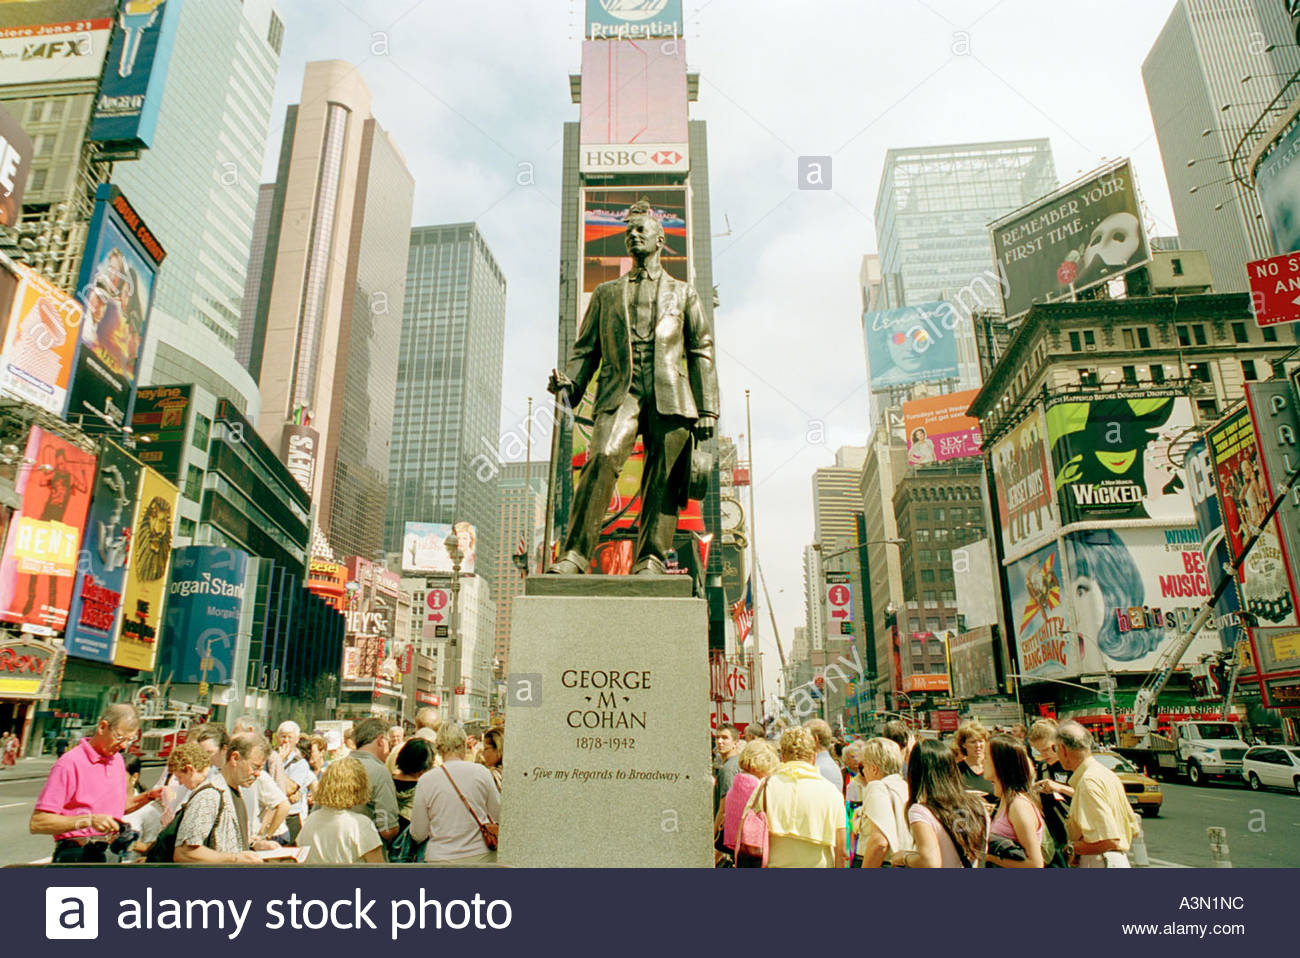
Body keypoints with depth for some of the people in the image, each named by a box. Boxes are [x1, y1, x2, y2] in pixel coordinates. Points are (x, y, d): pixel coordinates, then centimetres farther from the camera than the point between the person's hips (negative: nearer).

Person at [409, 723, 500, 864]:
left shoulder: (426, 780, -7)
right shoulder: (482, 772, -5)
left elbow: (418, 835, -1)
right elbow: (497, 815, 5)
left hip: (441, 859, -1)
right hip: (481, 856, 1)